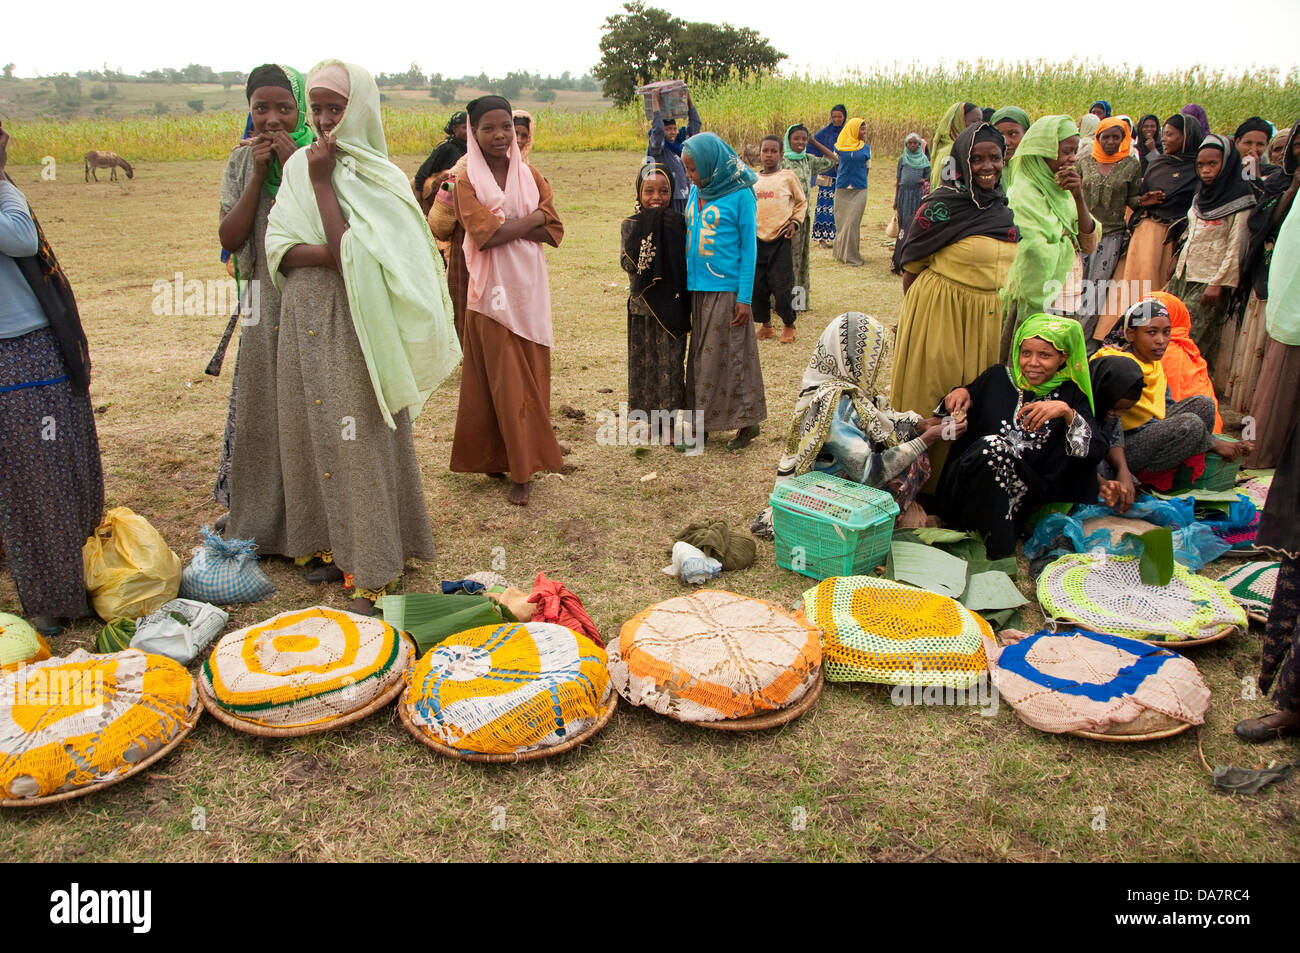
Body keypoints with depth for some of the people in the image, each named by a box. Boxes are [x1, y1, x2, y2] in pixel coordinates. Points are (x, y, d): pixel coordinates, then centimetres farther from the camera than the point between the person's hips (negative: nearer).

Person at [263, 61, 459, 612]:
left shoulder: (379, 181, -8)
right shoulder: (299, 166, 8)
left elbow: (350, 253, -21)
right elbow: (278, 250, -2)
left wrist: (323, 180, -17)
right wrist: (334, 253, -19)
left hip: (354, 324, -6)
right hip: (304, 318, 6)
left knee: (359, 437, -2)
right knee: (313, 432, 11)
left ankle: (372, 569, 8)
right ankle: (334, 543, 27)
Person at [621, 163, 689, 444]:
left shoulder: (676, 222, -1)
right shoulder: (632, 224, 2)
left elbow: (684, 262, -2)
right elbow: (627, 263, -9)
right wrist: (643, 234, -19)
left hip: (670, 303, -2)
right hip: (642, 303, 2)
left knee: (670, 360, 1)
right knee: (643, 360, 8)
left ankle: (669, 422, 13)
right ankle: (652, 419, 22)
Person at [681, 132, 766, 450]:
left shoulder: (740, 194, -8)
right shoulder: (696, 192, 10)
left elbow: (749, 247, -8)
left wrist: (745, 298, -11)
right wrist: (685, 285, 9)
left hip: (727, 290, -6)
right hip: (698, 288, 6)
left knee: (729, 355, 0)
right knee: (701, 356, 10)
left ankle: (746, 421, 13)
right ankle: (703, 422, 18)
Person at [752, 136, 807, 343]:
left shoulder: (788, 176, 2)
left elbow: (802, 202, 11)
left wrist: (795, 222, -2)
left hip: (781, 239, -3)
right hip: (757, 239, 3)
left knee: (782, 286, -5)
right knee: (757, 285, 3)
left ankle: (789, 325, 14)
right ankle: (765, 325, 20)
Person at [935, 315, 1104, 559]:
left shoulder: (1071, 396, 7)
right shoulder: (998, 377, 10)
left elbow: (1095, 450, -8)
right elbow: (955, 419, 20)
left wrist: (1066, 411, -23)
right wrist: (960, 393, -2)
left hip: (1024, 495, -1)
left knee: (996, 448, -30)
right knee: (992, 445, -30)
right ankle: (996, 550, -22)